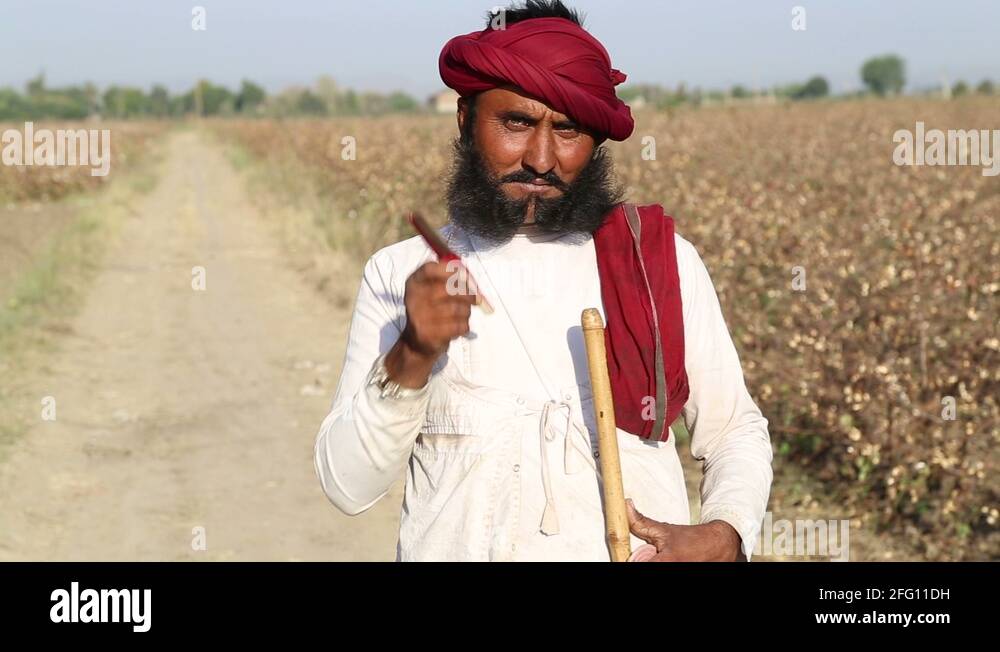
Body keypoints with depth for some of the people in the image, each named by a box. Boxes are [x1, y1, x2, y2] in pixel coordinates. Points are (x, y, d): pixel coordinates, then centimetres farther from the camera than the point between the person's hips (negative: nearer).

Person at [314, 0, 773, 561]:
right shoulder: (400, 275, 6)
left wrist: (723, 534, -6)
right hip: (457, 548, 0)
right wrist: (410, 358, -13)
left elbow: (737, 433, 12)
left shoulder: (662, 261, 6)